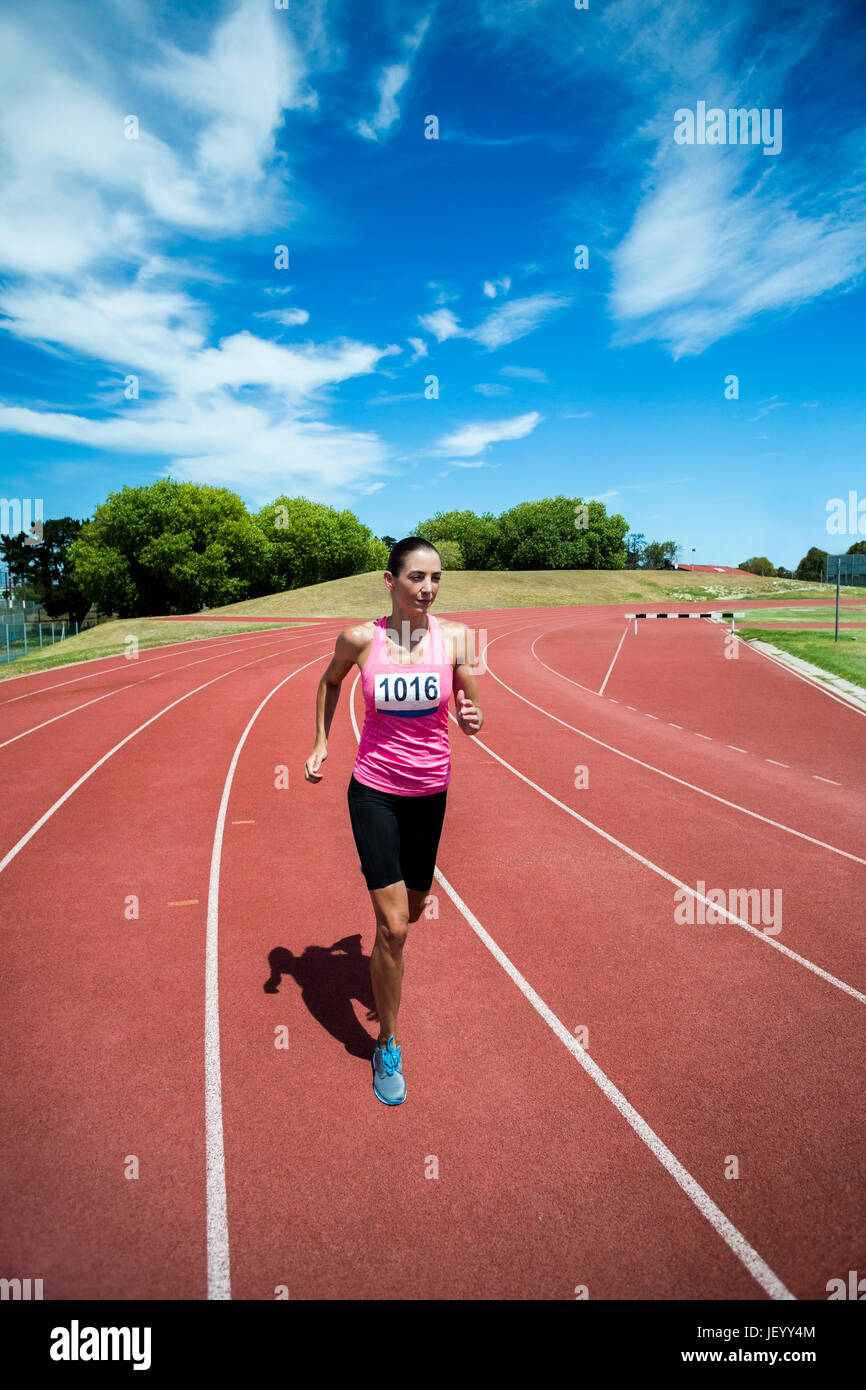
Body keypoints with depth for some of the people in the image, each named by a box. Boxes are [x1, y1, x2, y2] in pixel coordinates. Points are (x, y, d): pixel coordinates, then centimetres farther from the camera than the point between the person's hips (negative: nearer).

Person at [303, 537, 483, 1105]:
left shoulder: (455, 638, -9)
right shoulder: (360, 638, -11)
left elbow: (472, 712, -1)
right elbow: (330, 681, 10)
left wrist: (473, 721, -24)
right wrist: (321, 742, 6)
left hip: (430, 791, 2)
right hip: (374, 789, -2)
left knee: (412, 907, 19)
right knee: (392, 925, -6)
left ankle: (385, 960, 56)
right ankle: (389, 1045, 17)